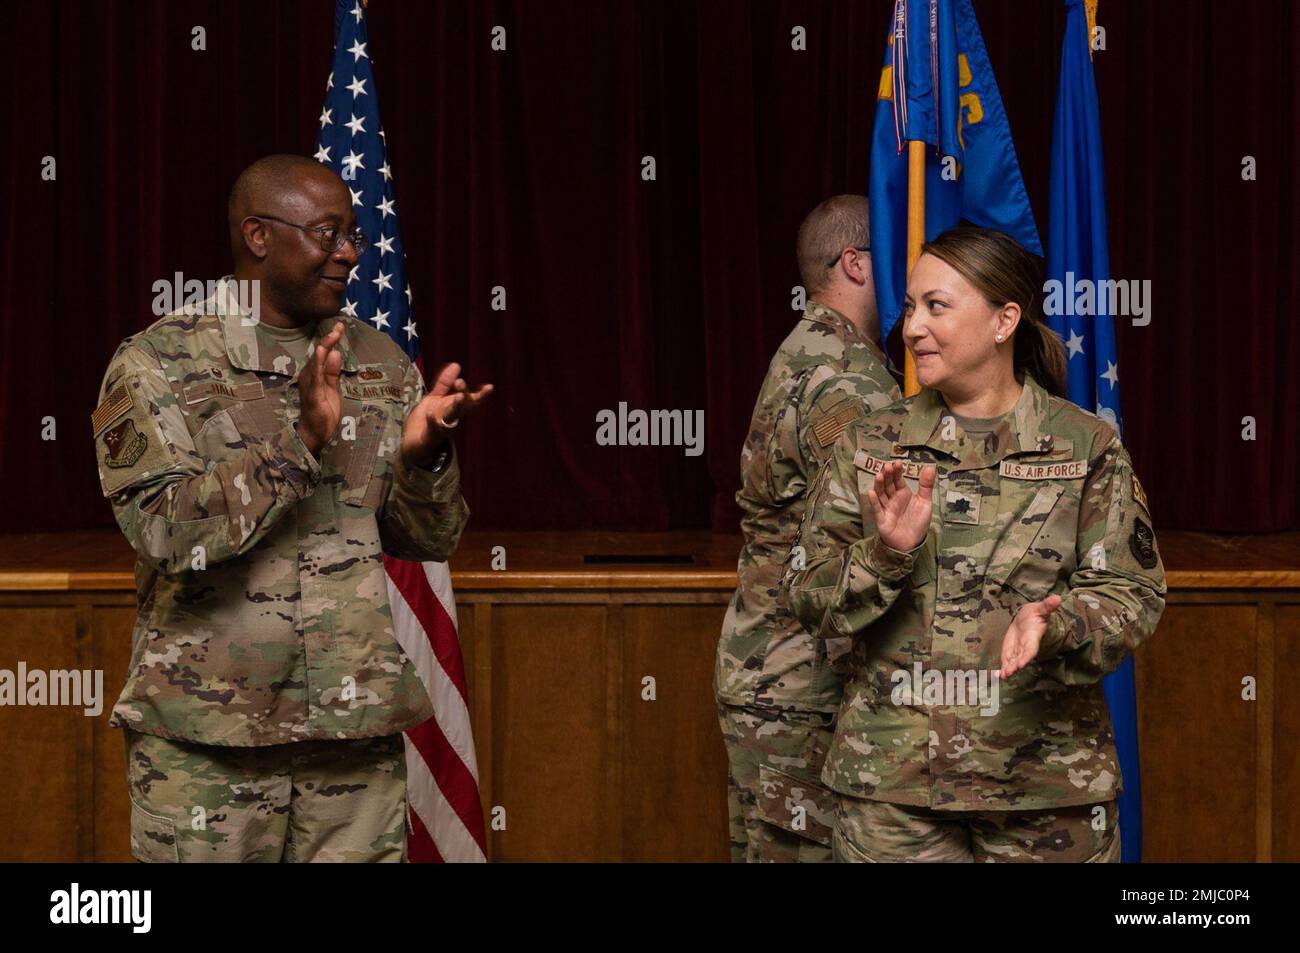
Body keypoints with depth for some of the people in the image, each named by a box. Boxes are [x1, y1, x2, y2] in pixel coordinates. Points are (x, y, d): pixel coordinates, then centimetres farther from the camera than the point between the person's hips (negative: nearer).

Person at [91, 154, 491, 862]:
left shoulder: (382, 365, 10)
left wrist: (424, 454, -10)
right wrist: (300, 438, -23)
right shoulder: (156, 364, -3)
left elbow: (428, 540, 10)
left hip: (359, 727, 4)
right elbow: (167, 532, -16)